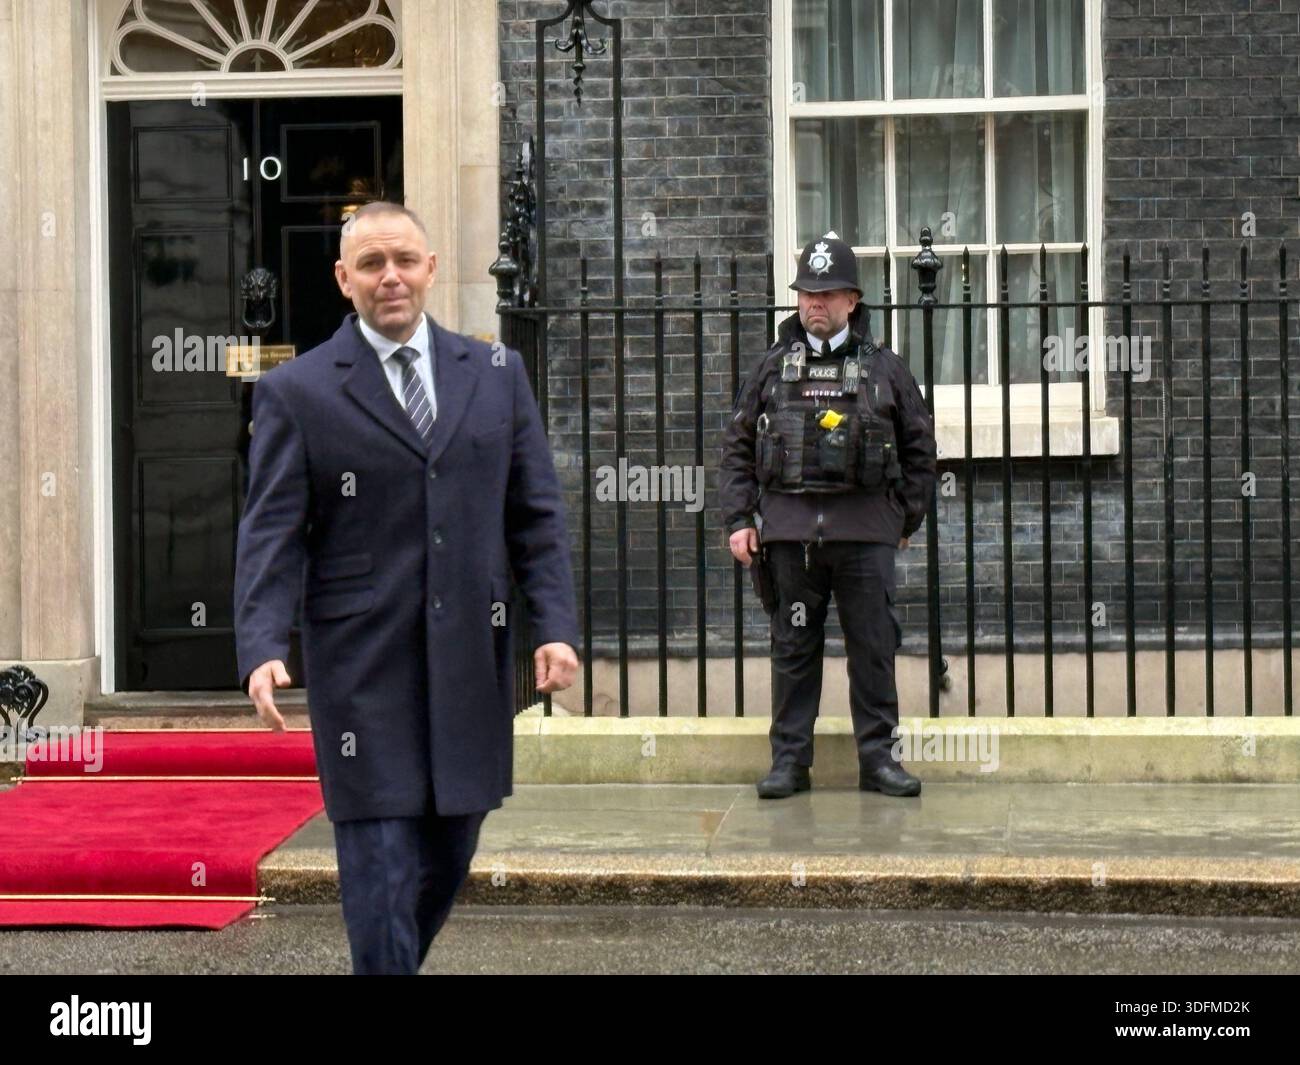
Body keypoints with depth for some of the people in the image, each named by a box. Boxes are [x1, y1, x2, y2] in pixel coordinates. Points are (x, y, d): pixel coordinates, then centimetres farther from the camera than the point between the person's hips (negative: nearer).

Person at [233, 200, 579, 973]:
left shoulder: (497, 374, 9)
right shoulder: (296, 393, 1)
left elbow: (538, 512, 8)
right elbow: (272, 535, -4)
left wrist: (556, 624, -3)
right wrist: (264, 648, -18)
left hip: (472, 659, 4)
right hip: (364, 669, -3)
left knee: (448, 860, 13)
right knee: (382, 869, -3)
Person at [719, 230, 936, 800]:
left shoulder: (885, 369, 7)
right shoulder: (772, 367, 10)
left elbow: (920, 447, 13)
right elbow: (736, 448, 10)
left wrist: (906, 518, 9)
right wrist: (738, 518, 2)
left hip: (865, 530, -1)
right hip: (789, 525, 1)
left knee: (873, 646, 2)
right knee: (793, 646, 5)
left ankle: (878, 757, 11)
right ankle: (789, 758, 12)